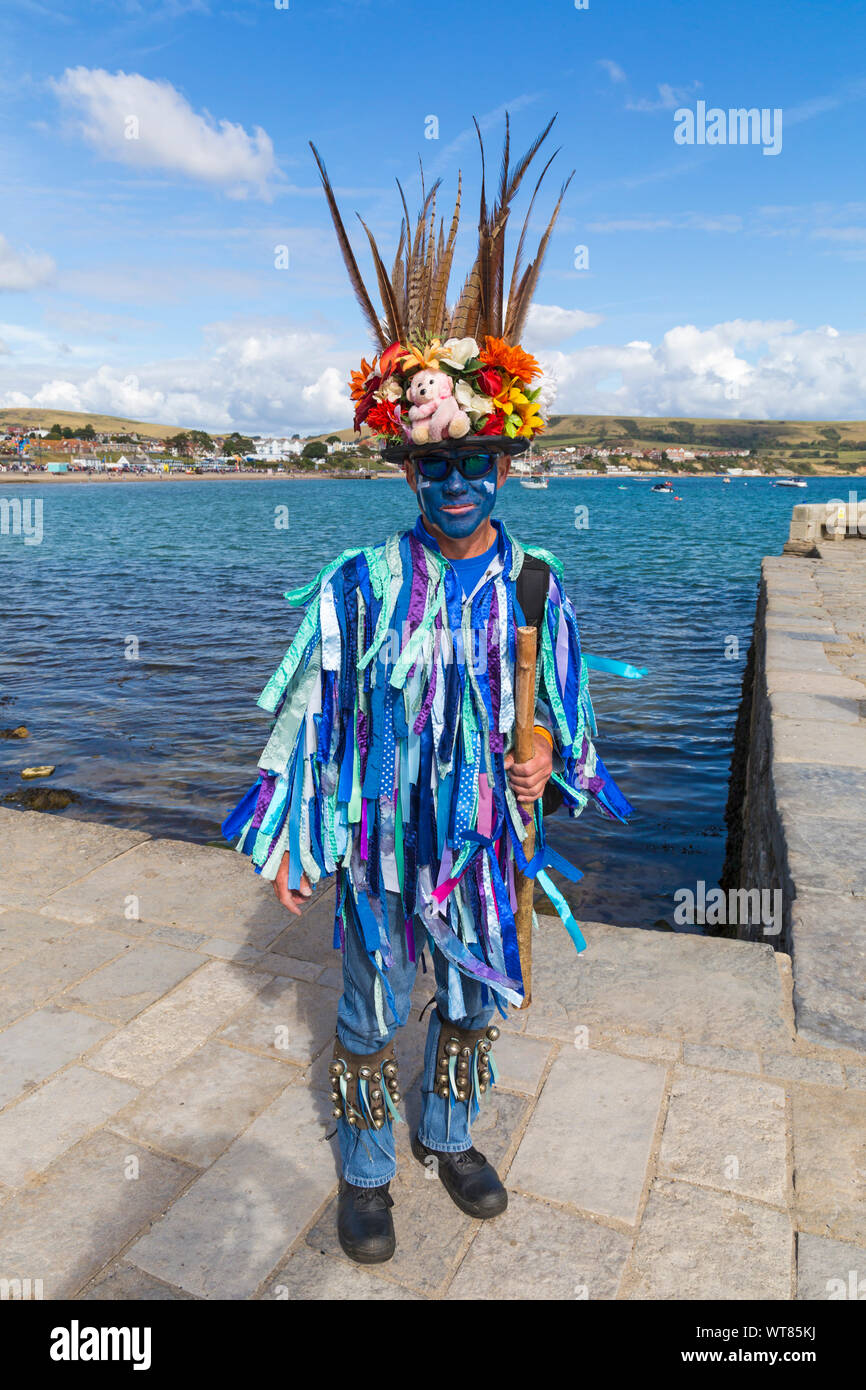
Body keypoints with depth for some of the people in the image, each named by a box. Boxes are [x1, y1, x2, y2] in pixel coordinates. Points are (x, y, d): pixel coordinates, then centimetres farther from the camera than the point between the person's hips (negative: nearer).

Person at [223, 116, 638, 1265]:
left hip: (487, 835, 3)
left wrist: (546, 752, -13)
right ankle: (366, 1171, 41)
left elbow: (561, 704, 8)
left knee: (474, 1001, 21)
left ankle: (449, 1136, 49)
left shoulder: (535, 587, -5)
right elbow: (310, 717, -6)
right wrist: (291, 845, -4)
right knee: (372, 1013, 15)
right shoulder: (359, 585, -11)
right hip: (381, 836, -2)